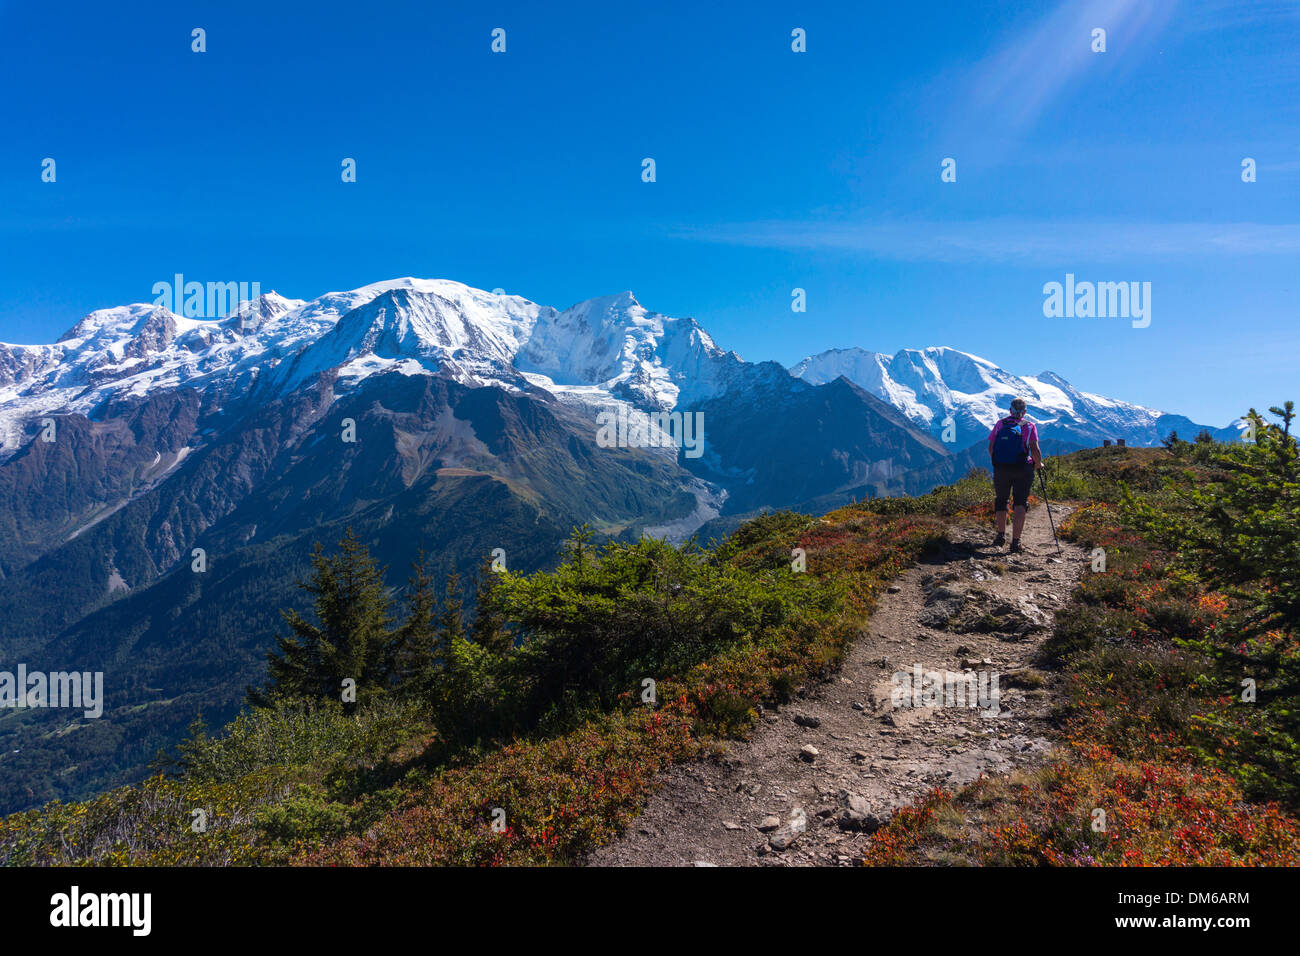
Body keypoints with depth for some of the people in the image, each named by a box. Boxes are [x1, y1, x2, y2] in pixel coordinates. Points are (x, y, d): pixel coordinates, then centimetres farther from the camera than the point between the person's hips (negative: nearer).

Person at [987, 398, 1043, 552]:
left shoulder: (1000, 424, 6)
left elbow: (990, 447, 2)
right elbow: (1035, 449, -10)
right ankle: (1015, 541, -7)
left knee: (1000, 501, 18)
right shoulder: (1029, 426, 0)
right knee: (1020, 503, 1)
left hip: (1000, 469, 2)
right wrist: (1039, 463, 7)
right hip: (1023, 470, -2)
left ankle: (1001, 535, 23)